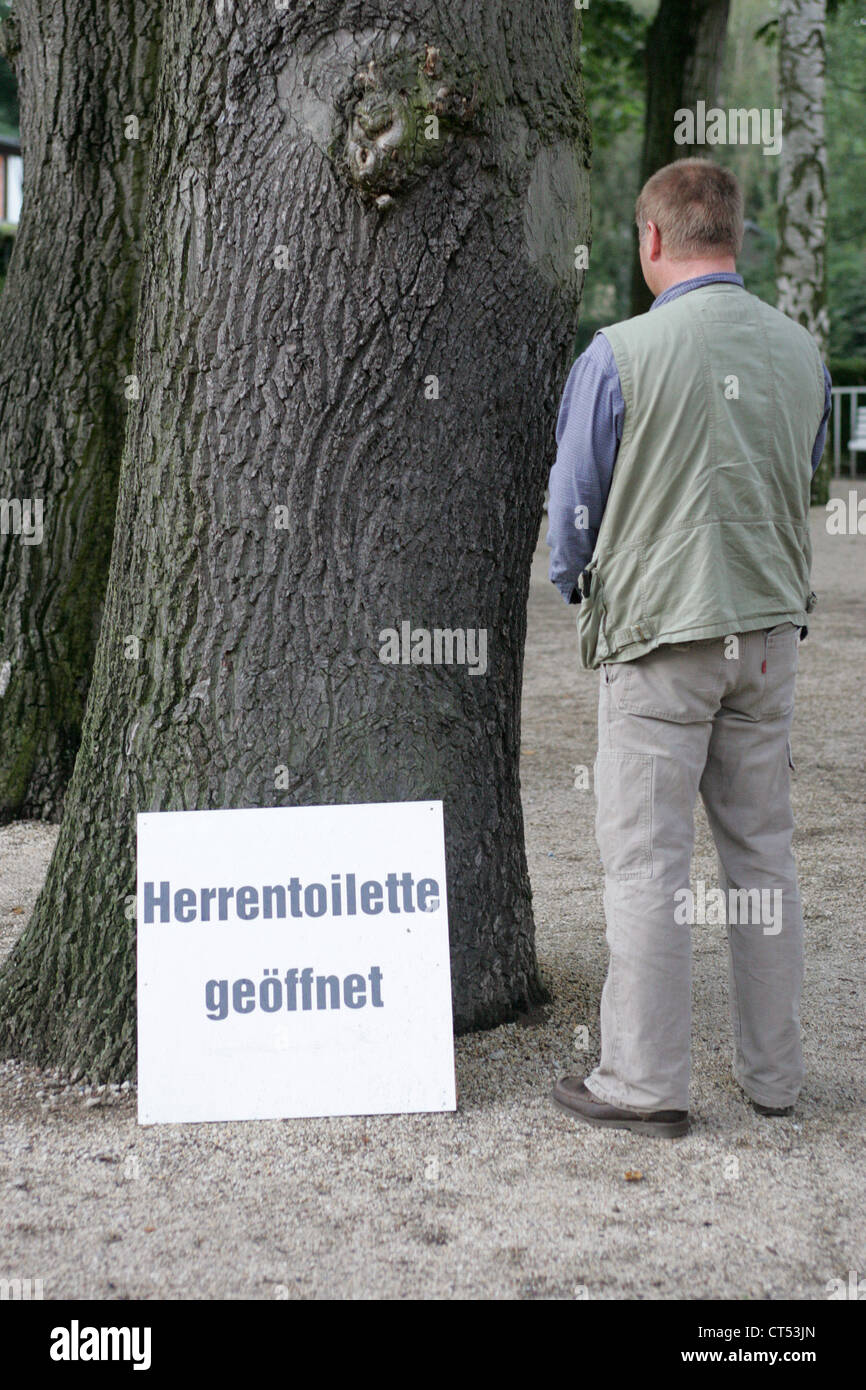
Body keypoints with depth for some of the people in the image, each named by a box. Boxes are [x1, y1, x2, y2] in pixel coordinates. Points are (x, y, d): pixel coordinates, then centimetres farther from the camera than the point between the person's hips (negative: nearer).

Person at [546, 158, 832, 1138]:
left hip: (657, 631, -5)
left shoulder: (620, 354, -12)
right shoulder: (801, 352, 3)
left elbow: (573, 506, -2)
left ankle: (645, 1082, 8)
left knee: (647, 860, 2)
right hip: (770, 628, 5)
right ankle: (773, 1073, 20)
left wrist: (577, 584, 18)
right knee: (762, 849, 13)